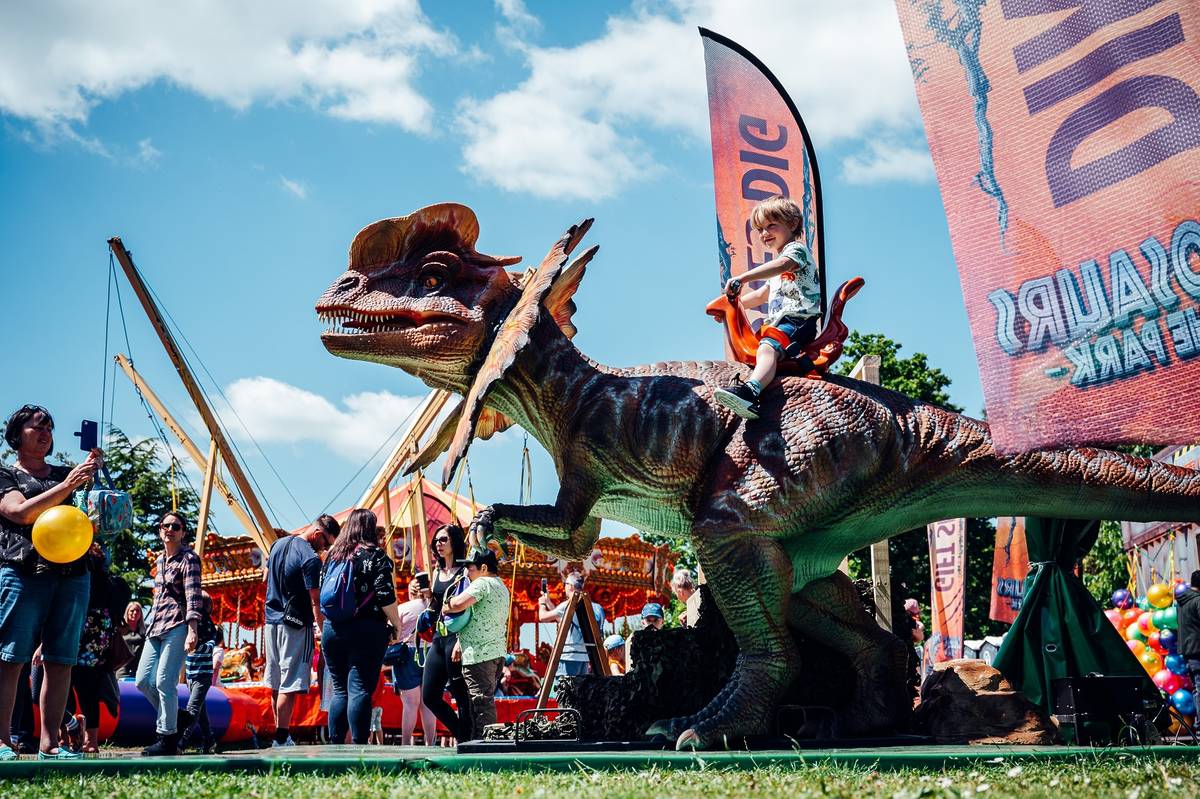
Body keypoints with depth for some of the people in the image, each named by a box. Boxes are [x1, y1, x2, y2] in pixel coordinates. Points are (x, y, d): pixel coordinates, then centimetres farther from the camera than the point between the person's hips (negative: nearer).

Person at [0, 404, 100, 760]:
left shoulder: (65, 473, 23)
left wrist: (94, 469, -7)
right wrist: (67, 486, -18)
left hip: (72, 574, 5)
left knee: (61, 661, 0)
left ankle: (49, 742, 2)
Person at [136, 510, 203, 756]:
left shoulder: (188, 558, -7)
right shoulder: (160, 559, 17)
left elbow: (193, 596, -15)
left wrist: (192, 630, -23)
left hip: (177, 627, -8)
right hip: (157, 627, 9)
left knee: (164, 681, -11)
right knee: (143, 680, 4)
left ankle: (168, 739, -2)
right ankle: (177, 717, 21)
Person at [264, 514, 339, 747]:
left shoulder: (279, 544, 9)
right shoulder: (310, 558, -18)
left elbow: (266, 577, 22)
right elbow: (315, 601, -19)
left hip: (271, 619, 9)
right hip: (295, 625, -9)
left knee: (276, 684, 14)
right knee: (290, 685, -6)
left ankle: (280, 735, 22)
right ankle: (281, 739, -7)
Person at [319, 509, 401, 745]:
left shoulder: (333, 554, 10)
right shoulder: (375, 555, -5)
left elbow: (322, 591, 16)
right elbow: (386, 596, -12)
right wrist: (396, 625, 0)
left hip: (332, 628, 5)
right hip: (366, 630, -5)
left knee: (339, 689, 12)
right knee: (360, 690, -5)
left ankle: (335, 744, 11)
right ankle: (359, 745, -7)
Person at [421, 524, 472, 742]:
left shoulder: (464, 572, -5)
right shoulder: (437, 572, 17)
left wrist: (461, 641, -20)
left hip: (456, 637, -8)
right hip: (438, 638, 8)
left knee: (461, 696, -4)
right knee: (429, 696, 6)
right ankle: (462, 736, 19)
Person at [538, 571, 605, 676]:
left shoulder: (568, 605, -10)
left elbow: (543, 617, -4)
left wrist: (542, 604, 16)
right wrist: (548, 601, 35)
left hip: (569, 656, -8)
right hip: (584, 656, 8)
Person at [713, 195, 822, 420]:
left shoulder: (796, 249, 1)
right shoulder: (779, 262, 33)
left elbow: (781, 265, -24)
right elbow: (762, 294, 41)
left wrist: (743, 278, -35)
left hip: (798, 320, -12)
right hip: (778, 322, 12)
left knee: (767, 348, -36)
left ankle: (751, 391, -61)